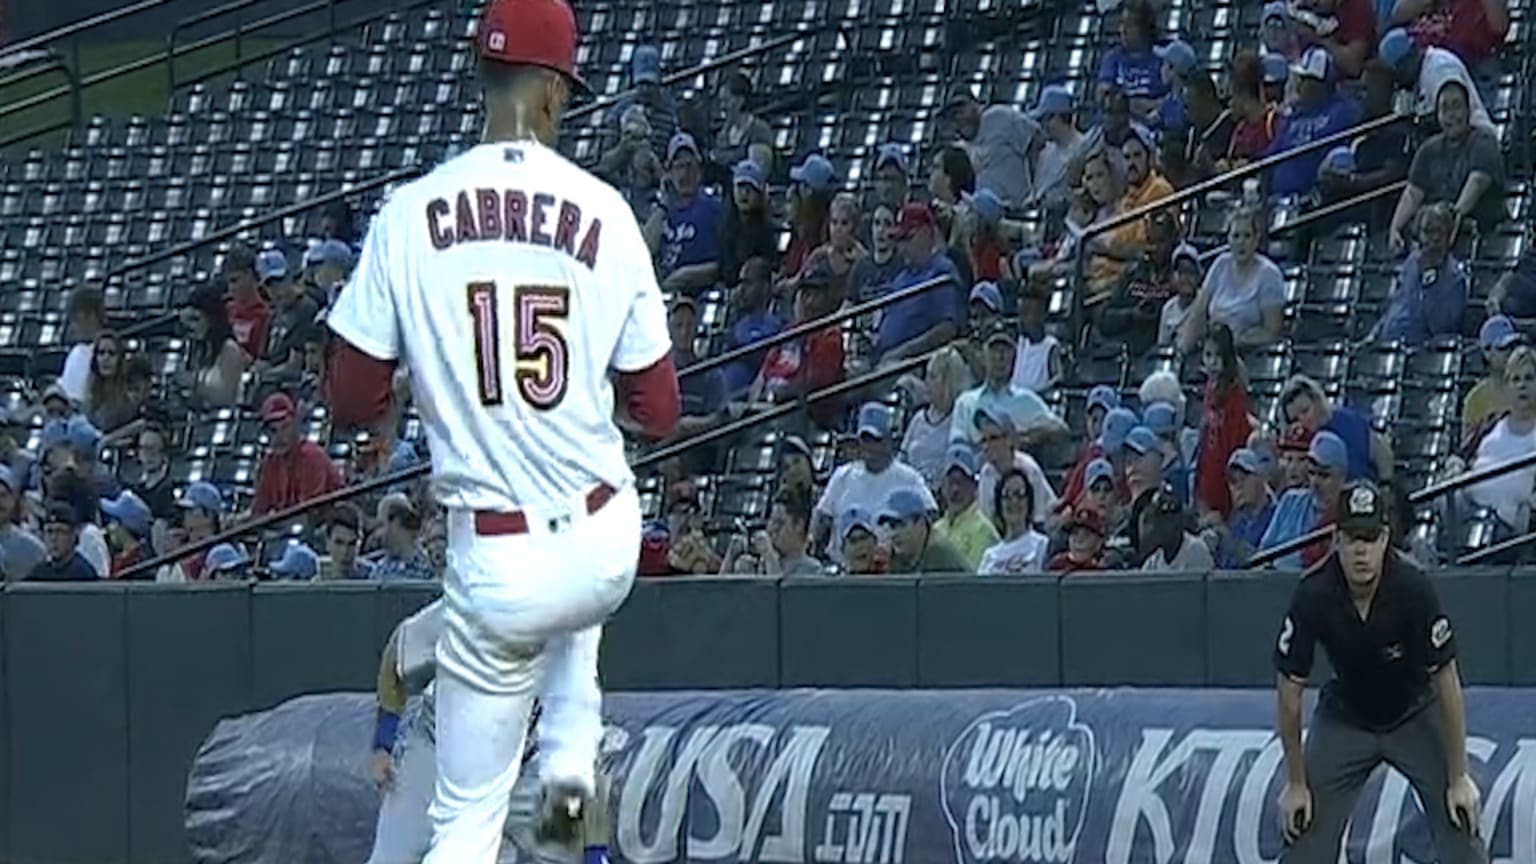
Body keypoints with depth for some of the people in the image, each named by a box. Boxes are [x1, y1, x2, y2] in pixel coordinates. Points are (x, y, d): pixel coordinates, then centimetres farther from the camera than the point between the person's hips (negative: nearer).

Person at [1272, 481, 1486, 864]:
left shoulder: (1414, 588, -29)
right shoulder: (1312, 595, -25)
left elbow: (1446, 682, -20)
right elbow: (1289, 693, -15)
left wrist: (1459, 778, -18)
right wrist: (1295, 784, -11)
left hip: (1415, 716, -1)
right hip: (1345, 718, 1)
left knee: (1461, 821, -11)